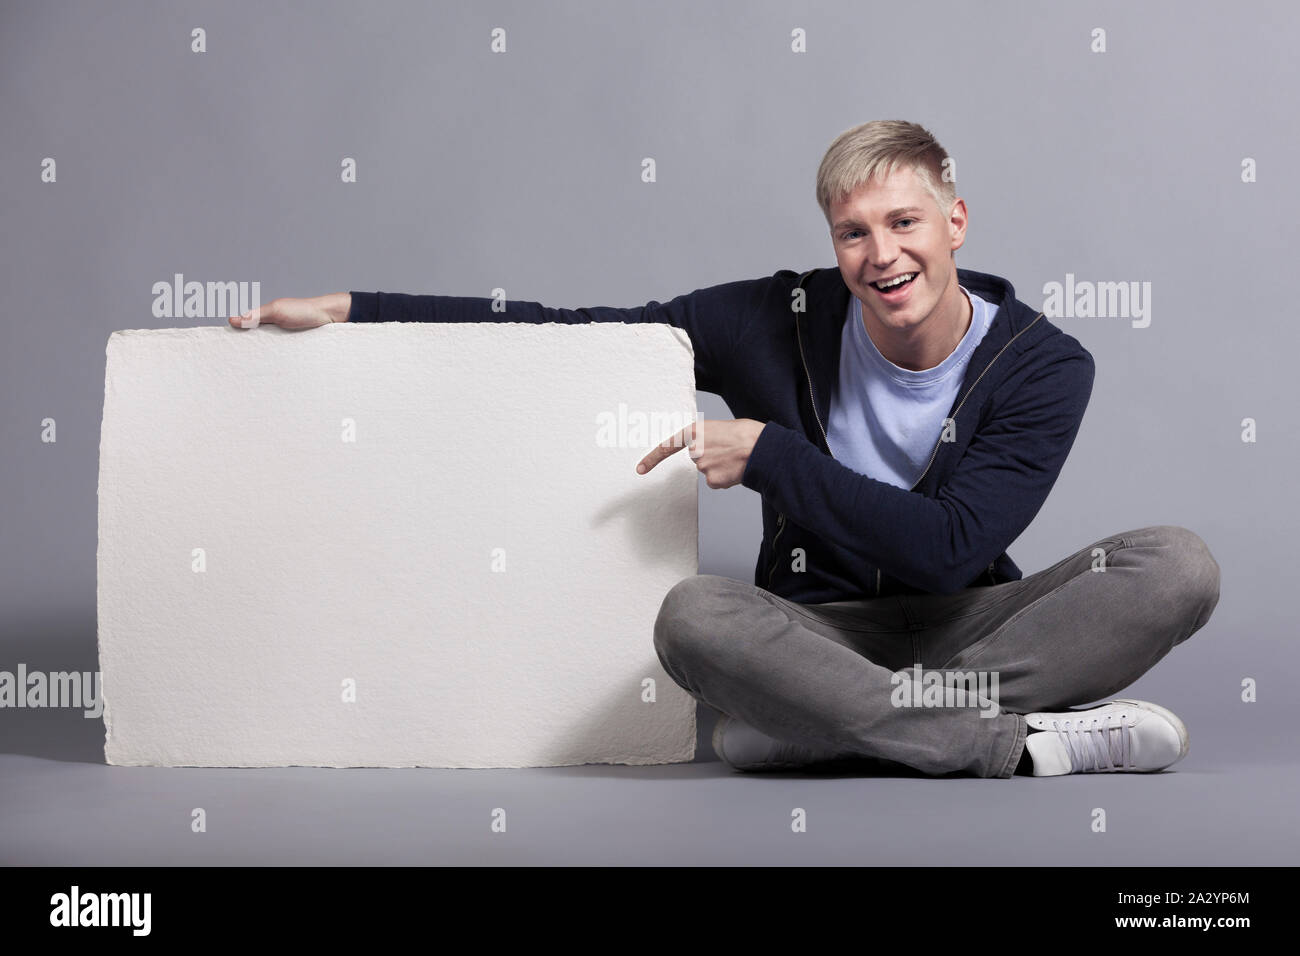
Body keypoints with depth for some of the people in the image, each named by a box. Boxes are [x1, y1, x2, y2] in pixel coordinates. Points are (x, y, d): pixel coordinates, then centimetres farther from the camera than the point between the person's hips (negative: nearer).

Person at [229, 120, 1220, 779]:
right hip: (818, 627, 0)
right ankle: (1035, 739, -34)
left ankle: (844, 720, -35)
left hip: (965, 621, 0)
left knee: (1178, 564, -26)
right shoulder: (784, 322, -5)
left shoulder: (1044, 367, -7)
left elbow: (950, 547, -17)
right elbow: (569, 331, -2)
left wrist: (769, 454, -22)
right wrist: (349, 310, -6)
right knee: (695, 616, -35)